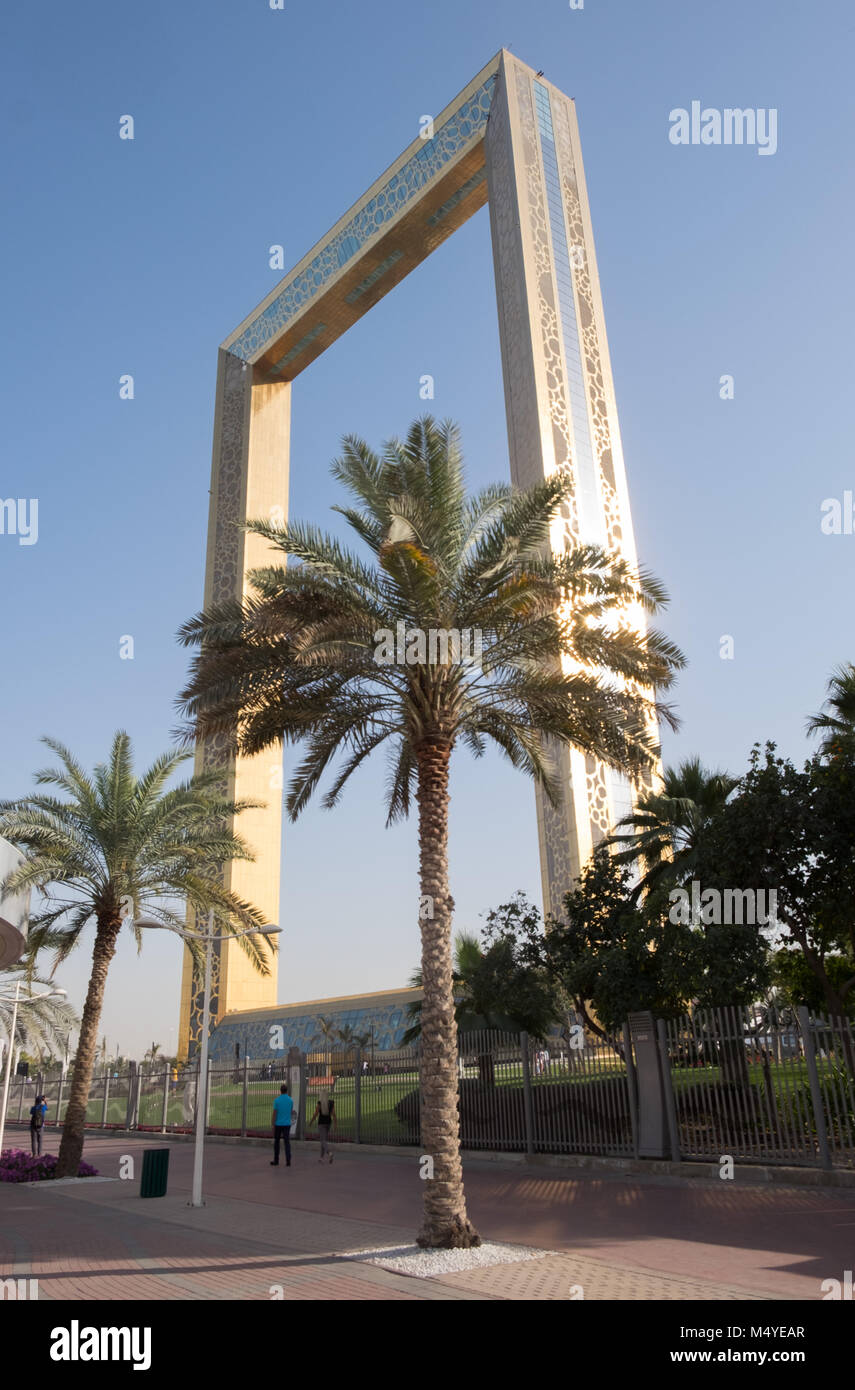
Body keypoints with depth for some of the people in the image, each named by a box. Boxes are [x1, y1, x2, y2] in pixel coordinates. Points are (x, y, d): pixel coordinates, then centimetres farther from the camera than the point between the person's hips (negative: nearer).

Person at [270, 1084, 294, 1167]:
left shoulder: (277, 1100, -7)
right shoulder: (290, 1100, 2)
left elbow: (274, 1113, -9)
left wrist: (273, 1126, -5)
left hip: (278, 1124, -2)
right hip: (287, 1124, 2)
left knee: (276, 1142, 14)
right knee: (287, 1143, -1)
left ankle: (276, 1161, 20)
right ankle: (288, 1161, -12)